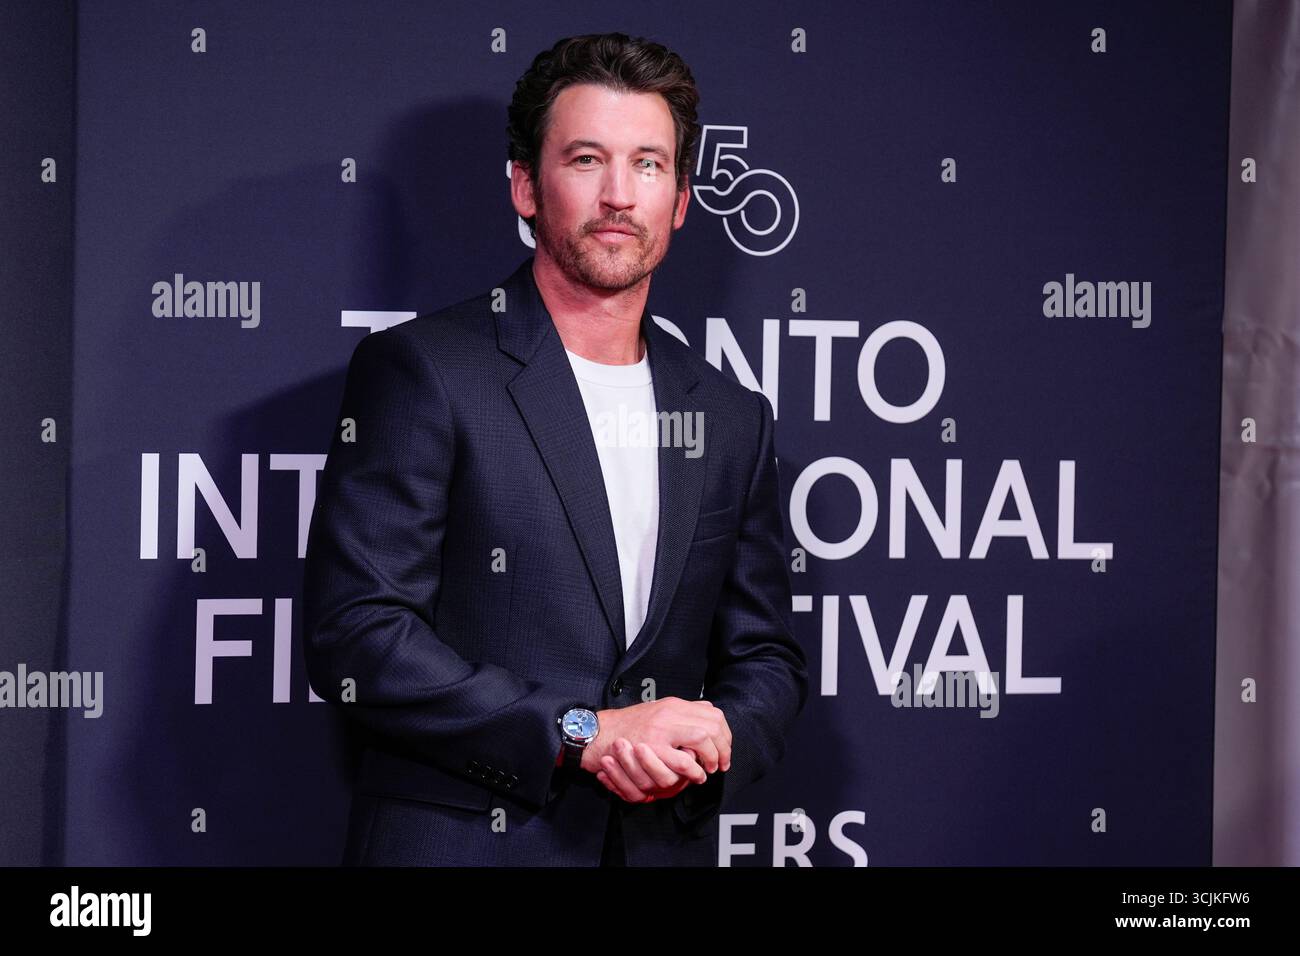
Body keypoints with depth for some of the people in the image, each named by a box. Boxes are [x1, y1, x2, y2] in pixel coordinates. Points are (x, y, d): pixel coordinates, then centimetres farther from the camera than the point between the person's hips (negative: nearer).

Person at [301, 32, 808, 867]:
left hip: (665, 844, 4)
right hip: (456, 841, -4)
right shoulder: (419, 370, -7)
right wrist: (582, 733, -18)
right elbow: (353, 634, -14)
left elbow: (766, 658, 12)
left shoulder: (734, 419, 8)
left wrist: (713, 741, -9)